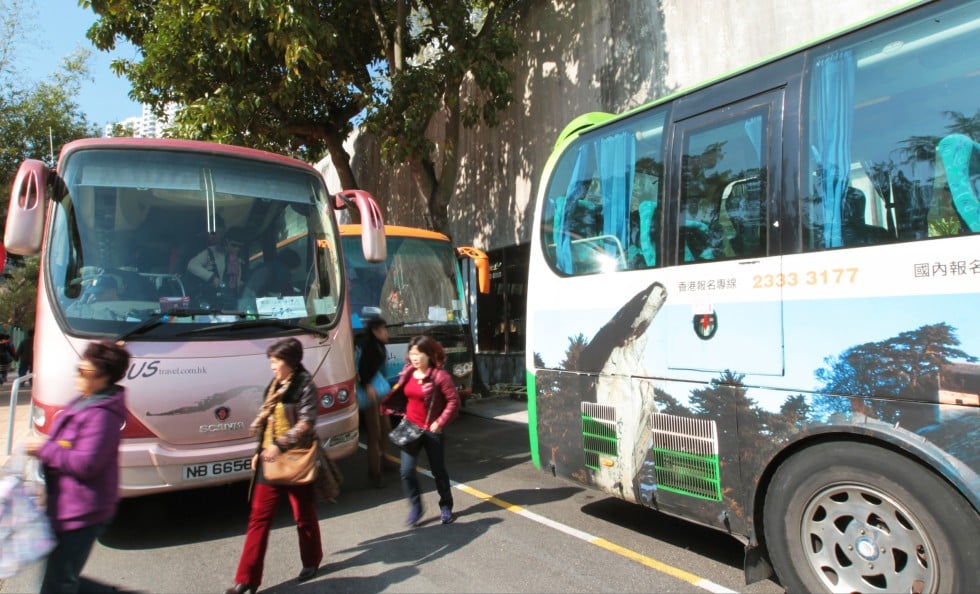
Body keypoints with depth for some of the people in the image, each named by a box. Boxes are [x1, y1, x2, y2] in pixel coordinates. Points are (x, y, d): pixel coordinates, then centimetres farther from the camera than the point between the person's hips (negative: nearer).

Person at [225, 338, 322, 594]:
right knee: (259, 518, 5)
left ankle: (311, 561, 32)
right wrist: (260, 451, 13)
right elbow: (265, 420, 18)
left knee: (304, 516, 11)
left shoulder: (304, 386, -11)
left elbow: (306, 424, -19)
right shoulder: (273, 386, 11)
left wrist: (279, 445, -22)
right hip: (269, 460, 6)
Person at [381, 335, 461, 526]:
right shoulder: (407, 373, 1)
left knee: (438, 471, 10)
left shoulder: (440, 375, -17)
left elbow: (454, 401, -16)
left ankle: (446, 507, 31)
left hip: (432, 431, -4)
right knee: (406, 471, -2)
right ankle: (415, 507, 19)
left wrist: (440, 422, -18)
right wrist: (402, 413, 4)